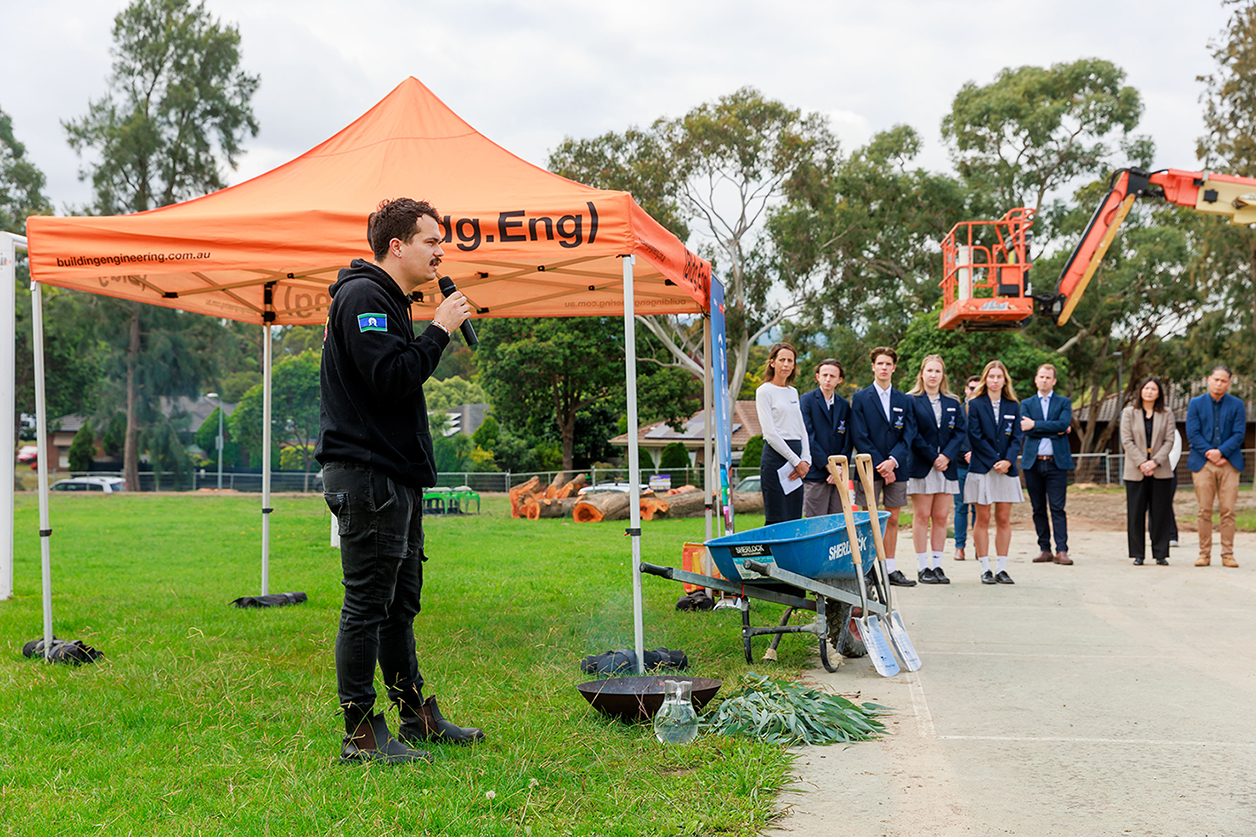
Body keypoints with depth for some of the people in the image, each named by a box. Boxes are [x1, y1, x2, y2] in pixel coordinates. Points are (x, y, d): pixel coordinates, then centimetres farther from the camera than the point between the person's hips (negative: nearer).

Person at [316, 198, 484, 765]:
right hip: (366, 475, -11)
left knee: (400, 603, 16)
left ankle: (416, 714, 26)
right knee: (367, 606, -6)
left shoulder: (389, 300, 21)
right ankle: (360, 733, 1)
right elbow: (392, 378, -22)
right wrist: (439, 330, -14)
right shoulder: (362, 297, -12)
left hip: (396, 476, 11)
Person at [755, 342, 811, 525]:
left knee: (794, 518, 6)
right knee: (776, 520, -8)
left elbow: (802, 429, 17)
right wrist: (796, 461, -12)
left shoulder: (793, 392, 18)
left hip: (795, 458, 7)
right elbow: (770, 433, -11)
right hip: (776, 456, -7)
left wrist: (805, 460, 1)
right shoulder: (765, 391, -4)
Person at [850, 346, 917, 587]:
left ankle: (890, 569, 11)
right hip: (869, 468, -3)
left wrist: (893, 460, -12)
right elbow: (859, 437, -5)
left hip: (896, 468, 3)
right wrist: (879, 465, -12)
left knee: (892, 519, 6)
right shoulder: (860, 398, 1)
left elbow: (908, 436, 4)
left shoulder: (904, 401, 11)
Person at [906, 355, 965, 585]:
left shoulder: (953, 403, 13)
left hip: (947, 468, 4)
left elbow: (960, 432, 7)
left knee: (941, 518, 3)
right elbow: (912, 435, -7)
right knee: (922, 517, -2)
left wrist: (947, 456, -9)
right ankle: (922, 568, 2)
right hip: (921, 467, -4)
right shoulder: (911, 400, 0)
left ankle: (937, 566, 8)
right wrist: (933, 458, -11)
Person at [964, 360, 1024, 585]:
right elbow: (976, 437, -5)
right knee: (982, 519, -1)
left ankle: (1002, 569, 7)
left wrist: (1008, 460, -11)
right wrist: (995, 461, -12)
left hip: (1006, 469, 3)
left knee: (1004, 520, 2)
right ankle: (985, 569, 3)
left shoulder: (1013, 406, 11)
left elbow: (1016, 437, 5)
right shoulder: (975, 405, 2)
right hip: (982, 469, -3)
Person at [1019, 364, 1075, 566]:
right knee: (1038, 509, 4)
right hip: (1033, 463, 2)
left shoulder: (1064, 403, 10)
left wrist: (1035, 425, -10)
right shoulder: (1027, 404, 13)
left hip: (1056, 462, -2)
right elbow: (1025, 429, -4)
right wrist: (1054, 430, -7)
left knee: (1057, 508, -7)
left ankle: (1062, 551, -9)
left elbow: (1063, 424, -9)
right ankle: (1045, 550, 9)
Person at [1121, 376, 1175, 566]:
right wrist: (1141, 463, -12)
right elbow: (1127, 440, -1)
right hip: (1135, 472, -1)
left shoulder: (1166, 415, 9)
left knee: (1161, 513, 0)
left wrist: (1155, 462, -12)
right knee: (1136, 514, -1)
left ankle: (1161, 554, 7)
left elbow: (1169, 441, 1)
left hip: (1160, 471, 1)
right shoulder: (1129, 413, 6)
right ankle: (1138, 554, 6)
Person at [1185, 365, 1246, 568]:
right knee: (1204, 511, -1)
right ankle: (1204, 554, 4)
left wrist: (1221, 452, -12)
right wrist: (1209, 453, -10)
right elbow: (1192, 434, 0)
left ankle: (1227, 554, 3)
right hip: (1203, 463, 0)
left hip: (1229, 463, 0)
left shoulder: (1237, 405, 9)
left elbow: (1239, 434, 1)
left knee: (1228, 511, -3)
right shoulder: (1195, 403, 8)